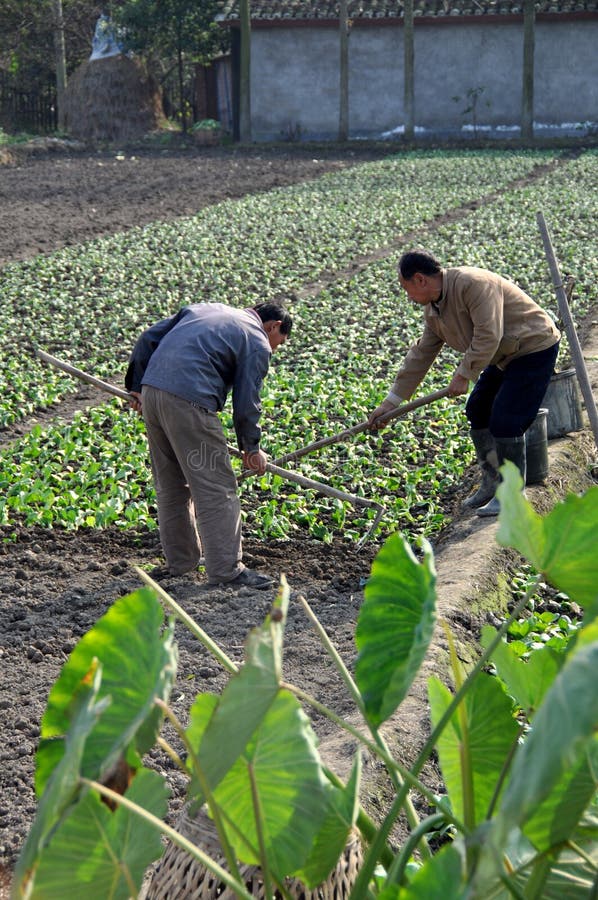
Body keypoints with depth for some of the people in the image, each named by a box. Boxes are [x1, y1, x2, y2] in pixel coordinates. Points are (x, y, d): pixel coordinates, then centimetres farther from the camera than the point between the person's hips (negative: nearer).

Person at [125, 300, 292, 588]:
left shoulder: (204, 309, 27)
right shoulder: (257, 343, 5)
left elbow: (149, 338, 23)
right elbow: (246, 402, 1)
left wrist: (136, 385, 27)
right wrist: (251, 448, 14)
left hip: (151, 391, 8)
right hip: (189, 402, -8)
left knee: (170, 485, 18)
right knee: (215, 488, -2)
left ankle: (179, 561, 27)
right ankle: (226, 569, -2)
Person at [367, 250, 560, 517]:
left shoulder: (472, 284, -26)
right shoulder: (433, 310, 4)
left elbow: (488, 336, -31)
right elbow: (420, 356, 10)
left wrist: (463, 375, -23)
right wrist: (391, 401, 10)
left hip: (534, 349, -10)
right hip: (504, 356, 10)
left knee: (505, 421, -14)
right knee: (477, 412, 10)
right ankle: (491, 483, 23)